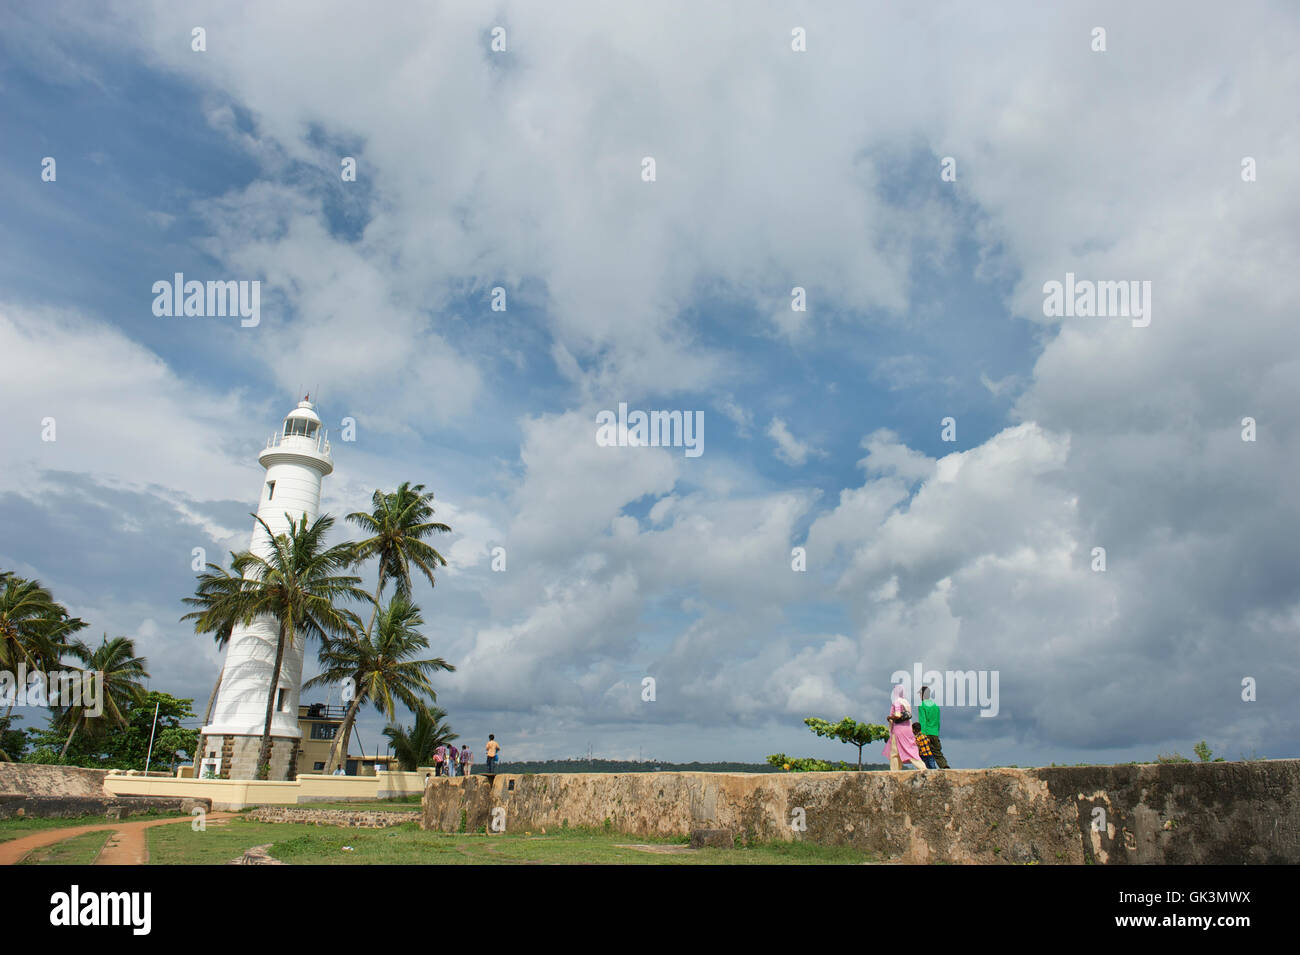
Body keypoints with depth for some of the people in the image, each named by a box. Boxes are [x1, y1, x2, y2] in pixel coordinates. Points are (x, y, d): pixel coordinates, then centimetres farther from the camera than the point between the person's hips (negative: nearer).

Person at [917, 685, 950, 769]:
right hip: (935, 734, 5)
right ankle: (944, 765, -14)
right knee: (937, 752, 7)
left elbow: (922, 721, -13)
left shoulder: (921, 706, -7)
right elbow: (938, 721, 15)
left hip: (926, 733, -5)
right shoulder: (936, 706, 11)